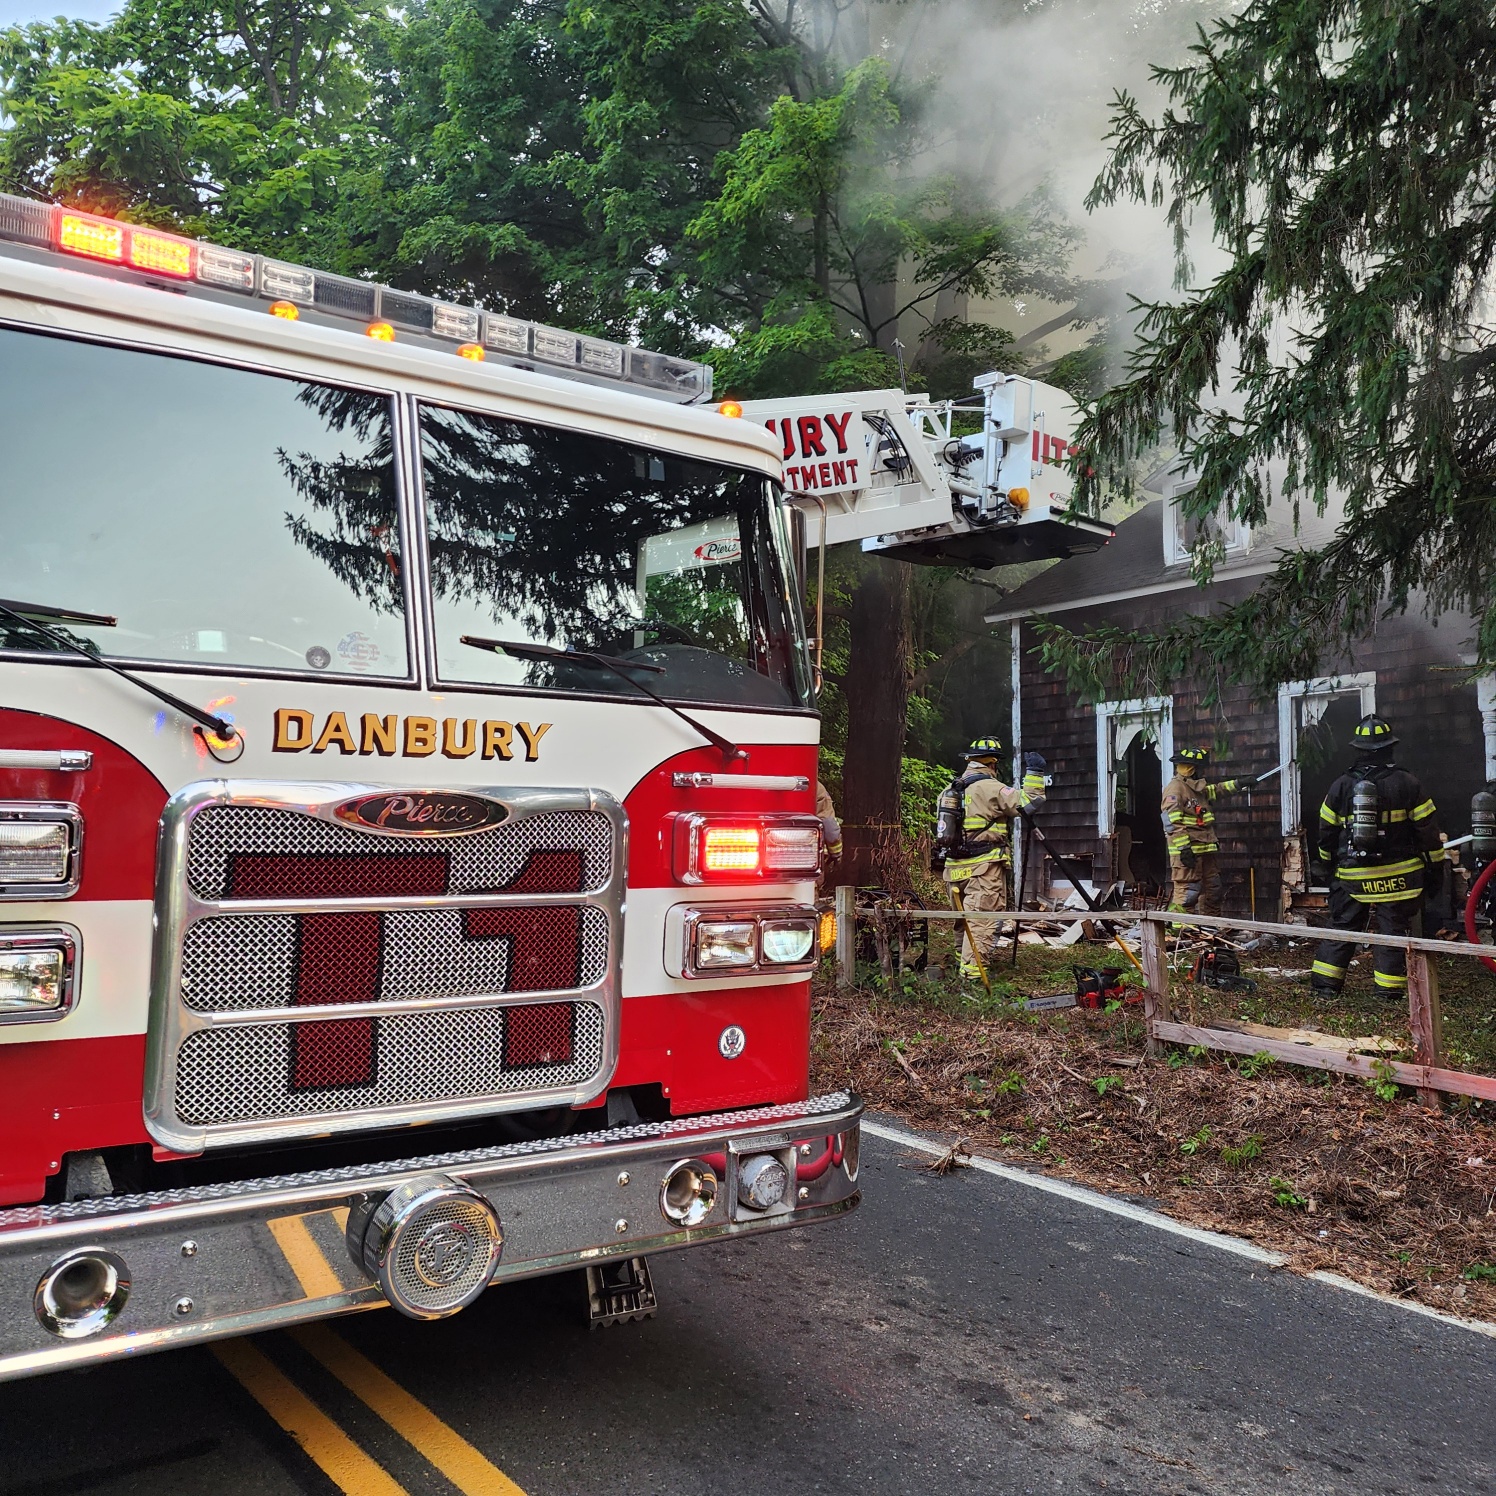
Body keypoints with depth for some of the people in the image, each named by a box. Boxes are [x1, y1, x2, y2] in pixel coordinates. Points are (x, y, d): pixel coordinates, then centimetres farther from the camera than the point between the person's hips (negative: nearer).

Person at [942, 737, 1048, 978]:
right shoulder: (989, 788, -12)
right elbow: (1028, 802, -15)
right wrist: (1035, 773, -5)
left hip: (957, 867, 8)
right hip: (984, 868, -8)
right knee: (982, 921, -7)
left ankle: (964, 963, 27)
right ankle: (972, 972, -10)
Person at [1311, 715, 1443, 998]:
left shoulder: (1341, 786, -1)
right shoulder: (1406, 783, -7)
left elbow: (1327, 830, 6)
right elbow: (1426, 826, -3)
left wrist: (1327, 863, 20)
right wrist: (1434, 859, 10)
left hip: (1351, 875, 2)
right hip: (1397, 874, -2)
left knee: (1342, 925, 11)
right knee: (1393, 928, 6)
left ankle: (1325, 982, 11)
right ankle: (1390, 986, 7)